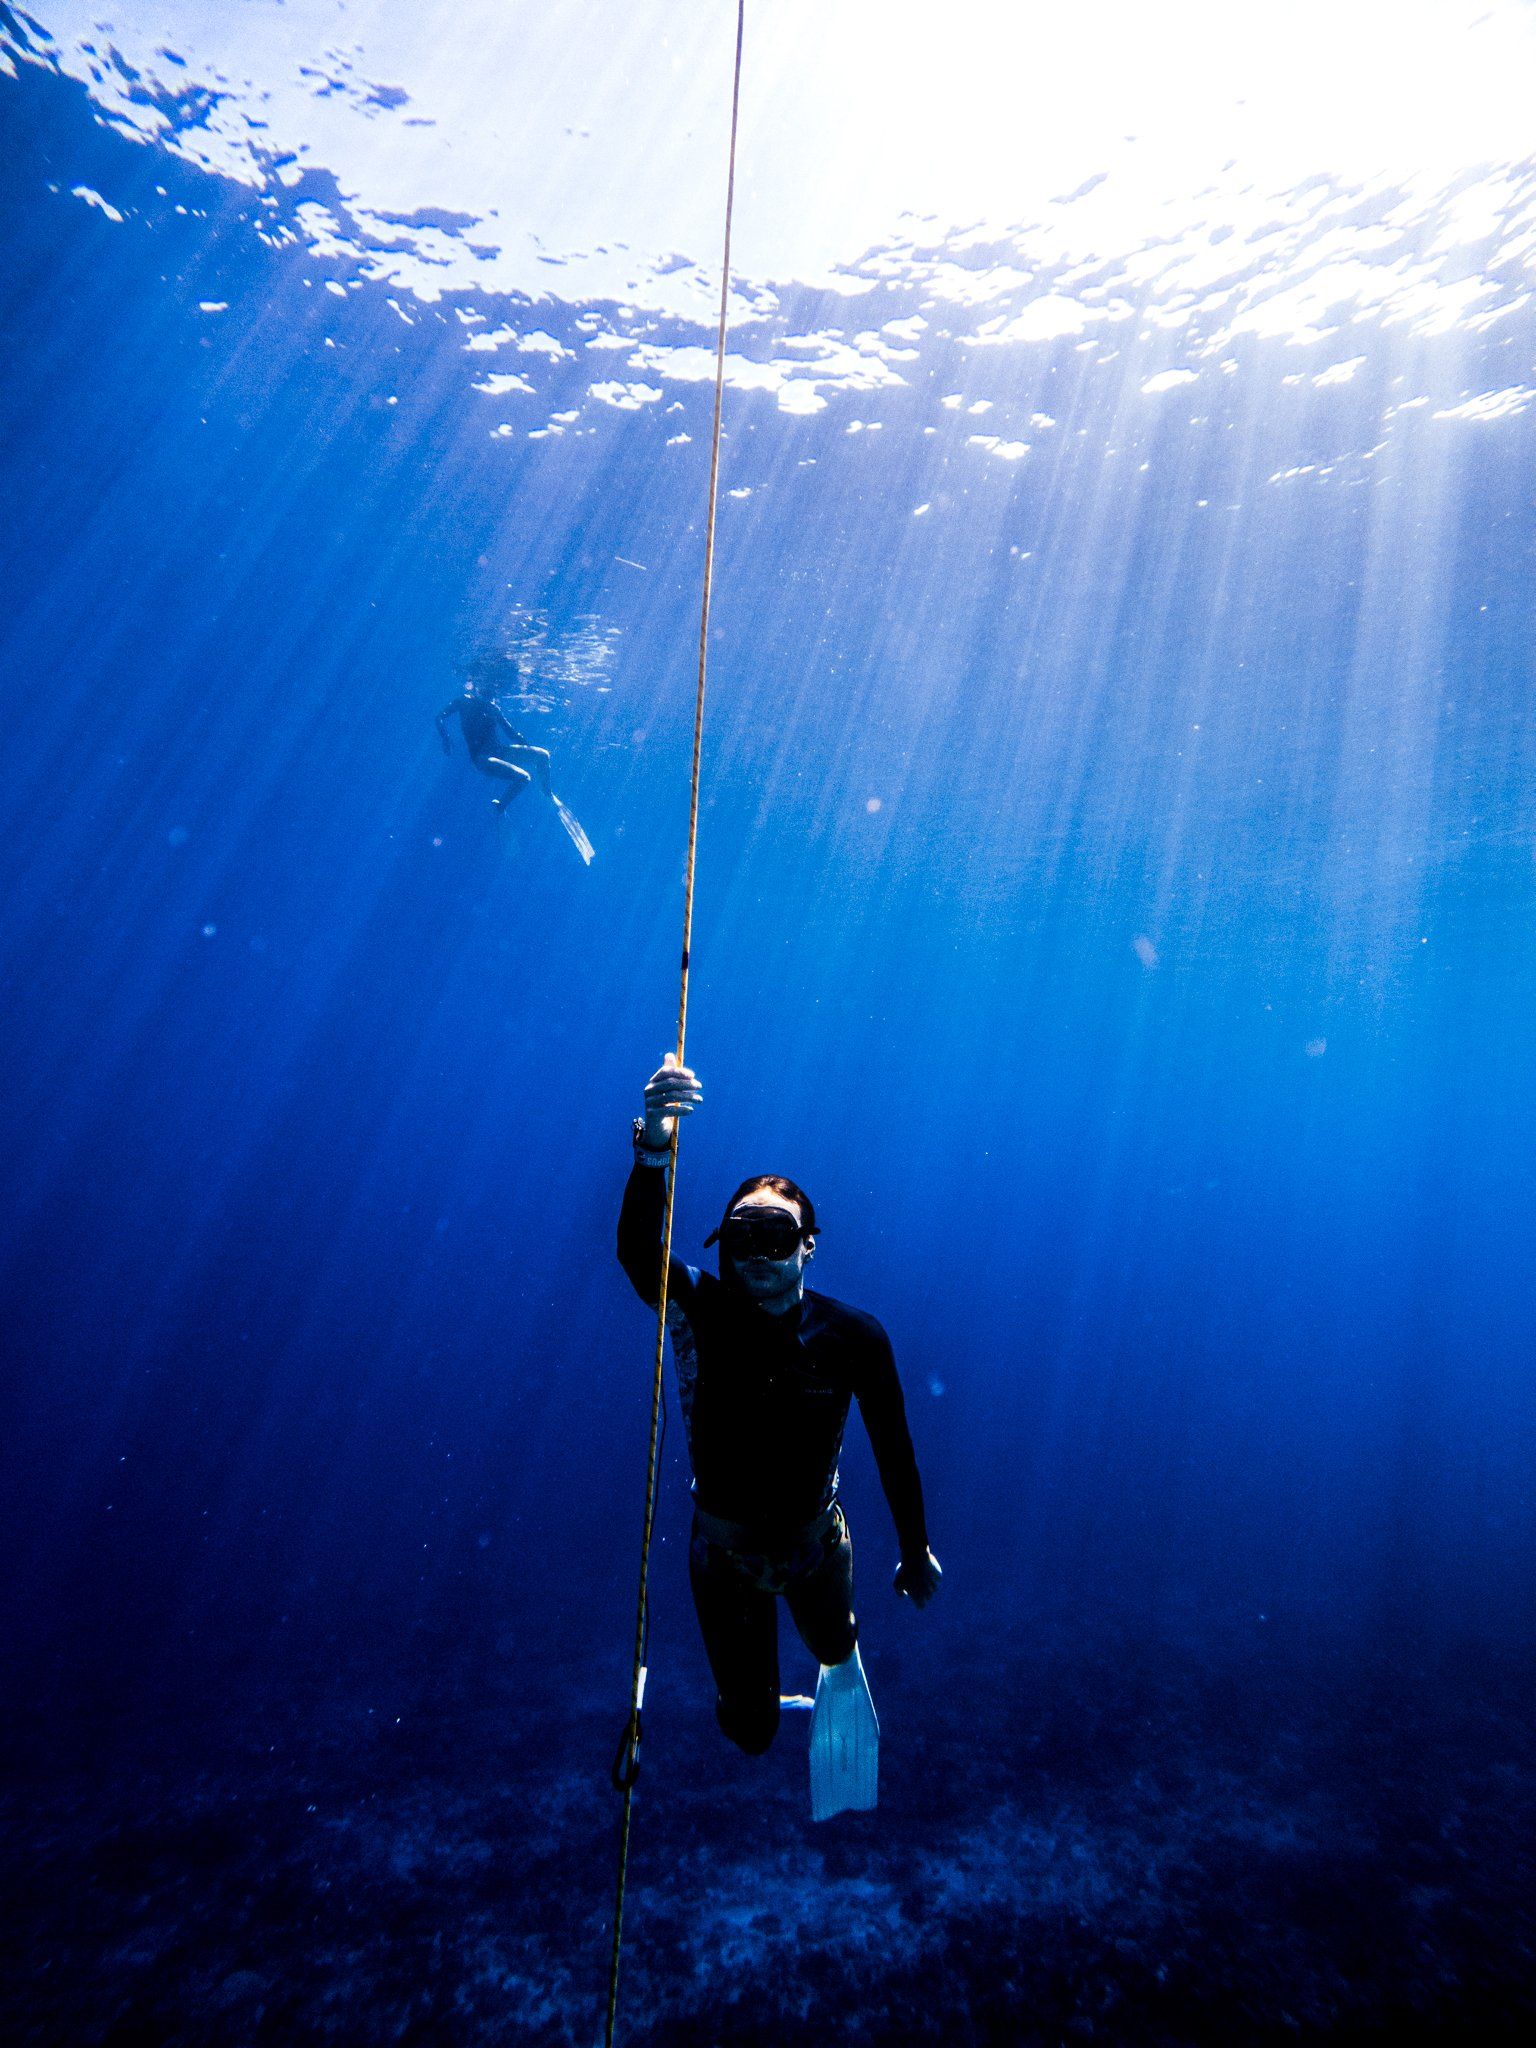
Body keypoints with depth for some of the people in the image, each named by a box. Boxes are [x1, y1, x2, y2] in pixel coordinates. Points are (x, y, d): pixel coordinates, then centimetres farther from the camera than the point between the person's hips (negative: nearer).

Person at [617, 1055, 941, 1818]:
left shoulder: (853, 1337, -22)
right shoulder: (701, 1313, -26)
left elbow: (892, 1447, -9)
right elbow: (637, 1251, -45)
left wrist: (916, 1550, 2)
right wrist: (652, 1148, -63)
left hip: (813, 1540, 1)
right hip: (724, 1547, 0)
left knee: (833, 1646, 30)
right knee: (750, 1731, 16)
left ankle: (841, 1672, 69)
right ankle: (755, 1699, 54)